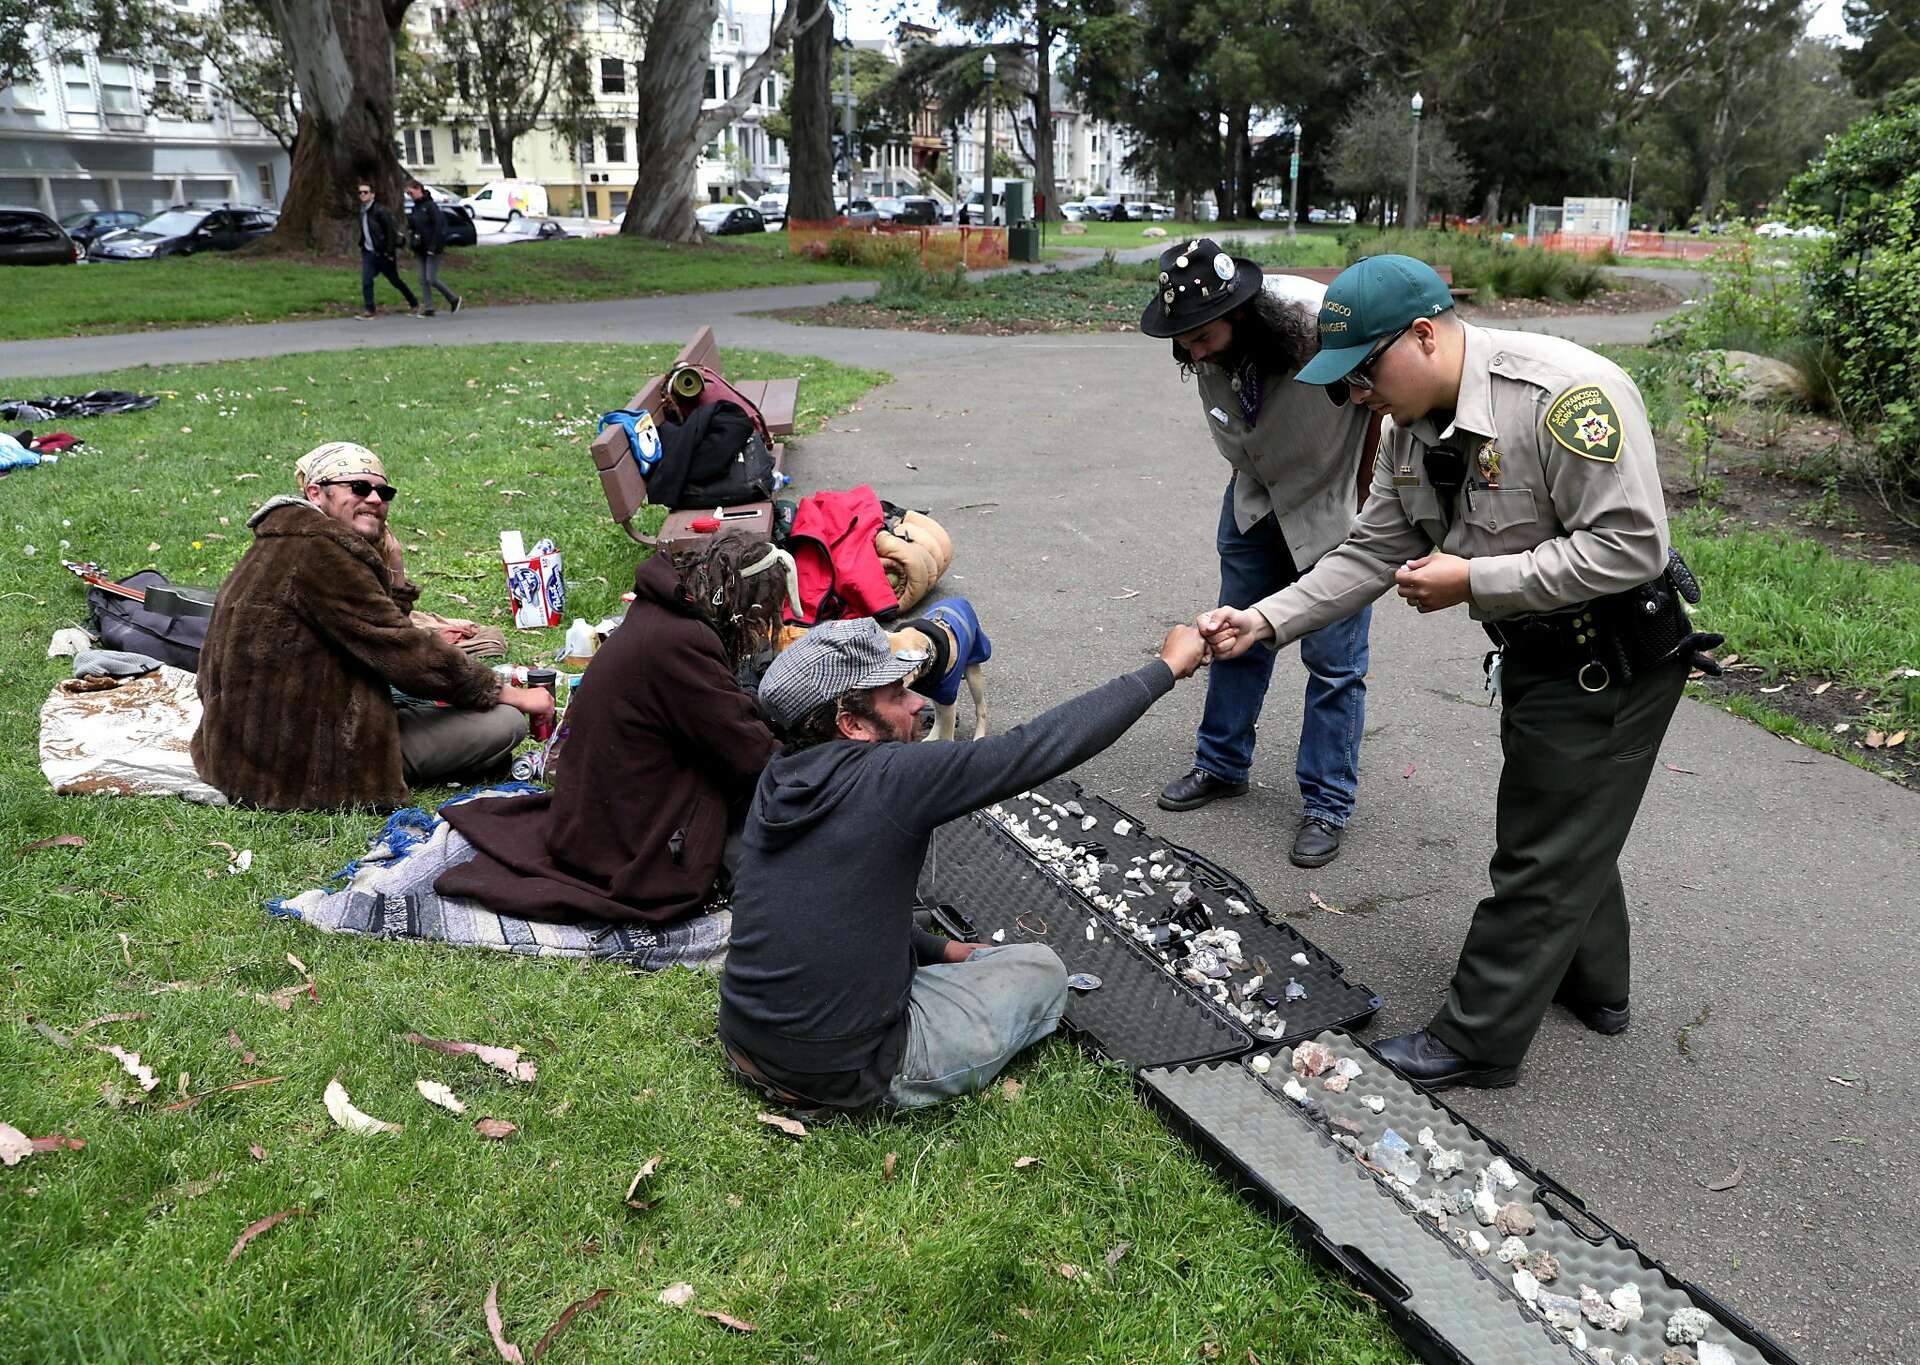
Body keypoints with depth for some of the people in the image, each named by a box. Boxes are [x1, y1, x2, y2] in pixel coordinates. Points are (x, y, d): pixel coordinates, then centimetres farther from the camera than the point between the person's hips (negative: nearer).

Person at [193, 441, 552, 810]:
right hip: (304, 764, -11)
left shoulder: (286, 543, 15)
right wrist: (510, 694, -12)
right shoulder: (319, 551, -18)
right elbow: (403, 652, -19)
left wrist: (394, 571, 3)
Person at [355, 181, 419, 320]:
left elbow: (391, 231, -16)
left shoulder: (380, 210, -14)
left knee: (395, 281, 7)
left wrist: (390, 252, -19)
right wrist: (362, 247, 17)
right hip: (368, 253, 6)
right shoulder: (362, 211, 10)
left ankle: (414, 304, 24)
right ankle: (369, 310, -5)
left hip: (383, 253, -6)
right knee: (366, 282, -8)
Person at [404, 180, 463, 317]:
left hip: (432, 249, -8)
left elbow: (439, 226, -17)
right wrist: (412, 236, 1)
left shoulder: (430, 206, -12)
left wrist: (433, 247, -19)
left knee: (431, 279, -9)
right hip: (421, 249, 8)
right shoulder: (415, 207, 12)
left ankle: (453, 299, 8)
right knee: (423, 280, 4)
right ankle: (428, 308, 7)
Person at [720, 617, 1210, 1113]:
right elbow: (1042, 745, -19)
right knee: (1041, 968, 9)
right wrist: (1168, 667, -10)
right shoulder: (889, 777, -21)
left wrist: (940, 949, 19)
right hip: (844, 1074, -8)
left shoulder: (778, 782, 1)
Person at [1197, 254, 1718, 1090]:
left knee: (1541, 858, 1)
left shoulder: (1564, 394, -29)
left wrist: (1474, 580, -28)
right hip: (1538, 654, 9)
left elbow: (1628, 547, -31)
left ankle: (1477, 1043, 16)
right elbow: (1368, 557, 1)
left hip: (1614, 662, -9)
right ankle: (1592, 986, 48)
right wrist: (1263, 621, -11)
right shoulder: (1415, 430, -2)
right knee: (1569, 830, 26)